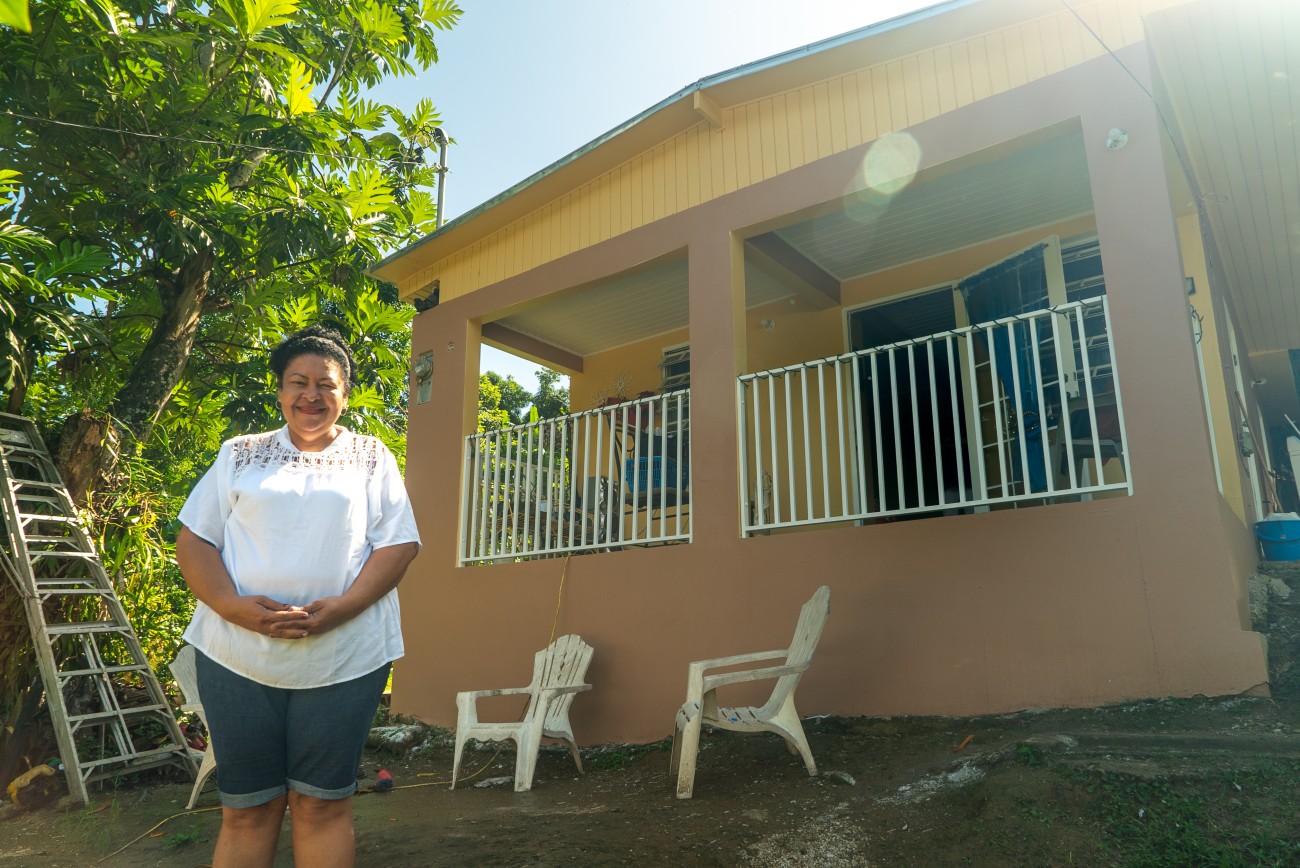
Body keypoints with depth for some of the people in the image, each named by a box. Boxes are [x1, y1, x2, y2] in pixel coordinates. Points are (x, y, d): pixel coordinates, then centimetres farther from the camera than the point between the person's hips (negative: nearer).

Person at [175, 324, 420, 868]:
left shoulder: (371, 458, 8)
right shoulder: (240, 454, 12)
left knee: (322, 805, 6)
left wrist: (339, 609, -15)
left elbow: (398, 543, 0)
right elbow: (193, 541, 7)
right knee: (246, 809, 9)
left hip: (345, 658, -1)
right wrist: (234, 606, -12)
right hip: (238, 657, 2)